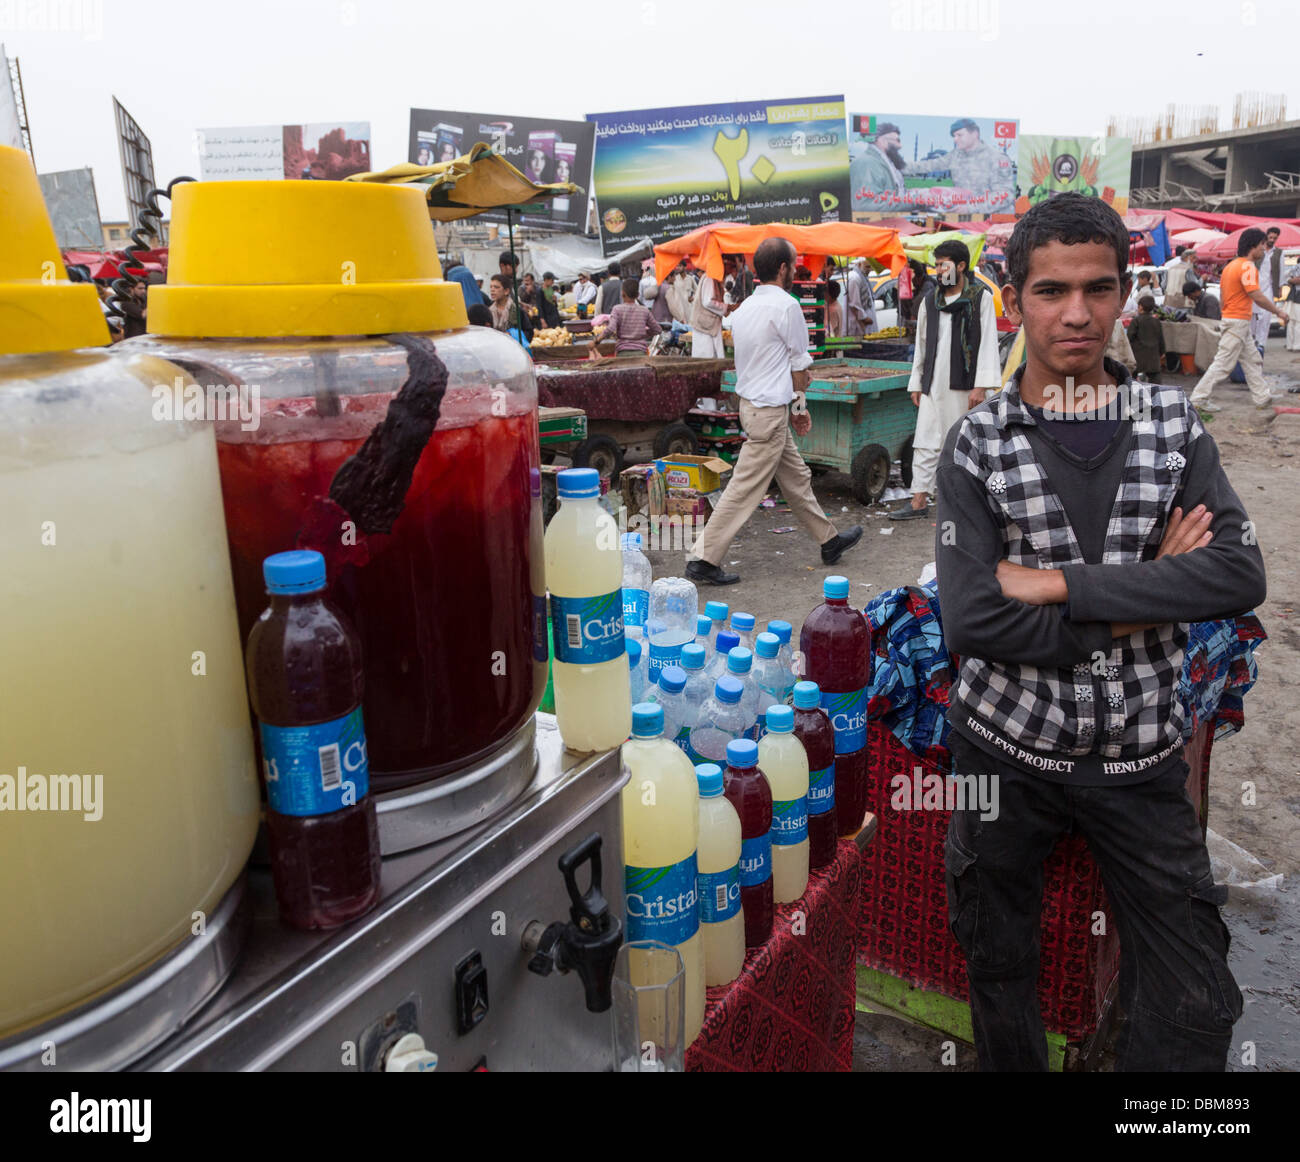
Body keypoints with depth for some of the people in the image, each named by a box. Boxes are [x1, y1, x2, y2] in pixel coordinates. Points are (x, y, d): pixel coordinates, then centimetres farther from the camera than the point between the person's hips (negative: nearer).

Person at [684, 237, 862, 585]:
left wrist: (791, 408, 16)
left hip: (752, 403, 10)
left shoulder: (745, 307, 11)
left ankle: (828, 540, 32)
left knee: (797, 478, 19)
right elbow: (800, 366, -6)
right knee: (745, 489, -5)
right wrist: (799, 405, 10)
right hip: (769, 411, -10)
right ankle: (704, 559, -2)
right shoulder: (786, 305, -15)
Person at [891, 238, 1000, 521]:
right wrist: (916, 383, 13)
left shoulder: (981, 297, -2)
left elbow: (988, 342, -6)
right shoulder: (930, 299, 11)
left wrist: (981, 385, -12)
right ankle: (919, 501, 5)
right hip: (934, 383, 4)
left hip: (964, 385, -4)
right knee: (926, 442, 1)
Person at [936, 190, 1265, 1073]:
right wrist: (1147, 601, -15)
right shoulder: (978, 444, -8)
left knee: (1196, 1004, 9)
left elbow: (1239, 575, -14)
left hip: (1141, 753, 2)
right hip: (1008, 744, -1)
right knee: (1000, 974, 16)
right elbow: (972, 623, -19)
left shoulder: (1173, 423, 0)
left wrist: (1060, 583, -20)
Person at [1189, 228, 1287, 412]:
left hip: (1234, 321, 10)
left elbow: (1223, 294, 15)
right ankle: (1199, 399, -4)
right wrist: (1278, 311, -10)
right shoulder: (1247, 267, -16)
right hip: (1237, 322, -10)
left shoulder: (1231, 265, 12)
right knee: (1223, 363, -7)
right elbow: (1258, 298, -20)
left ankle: (1262, 397, 23)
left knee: (1252, 360, 16)